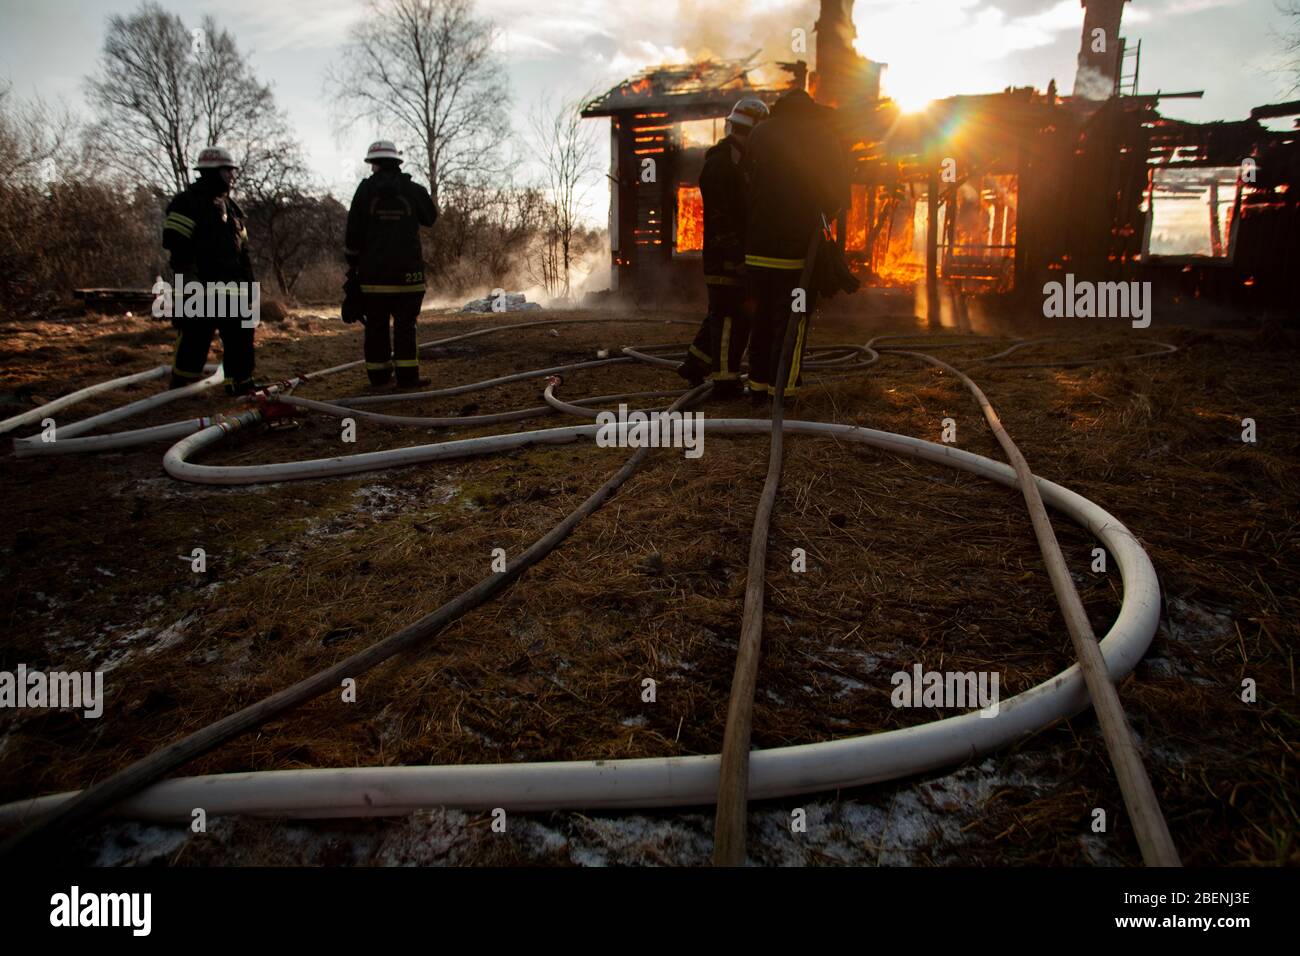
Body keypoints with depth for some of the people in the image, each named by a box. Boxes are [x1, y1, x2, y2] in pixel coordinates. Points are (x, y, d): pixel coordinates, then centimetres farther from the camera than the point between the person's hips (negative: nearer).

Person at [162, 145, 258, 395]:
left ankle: (242, 386, 17)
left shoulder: (230, 206, 19)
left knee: (241, 337, 8)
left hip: (231, 290, 8)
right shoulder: (187, 202, -6)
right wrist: (191, 281, -20)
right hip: (201, 289, -8)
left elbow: (243, 250, 22)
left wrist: (248, 282, 18)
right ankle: (181, 391, 5)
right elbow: (176, 246, -14)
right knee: (194, 341, -6)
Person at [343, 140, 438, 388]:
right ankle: (406, 375, -3)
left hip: (373, 269, 1)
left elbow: (353, 232, 0)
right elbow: (430, 218, 18)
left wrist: (353, 262, 12)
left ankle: (378, 374, 12)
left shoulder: (365, 189, 0)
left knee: (376, 324, 7)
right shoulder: (413, 190, 0)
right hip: (406, 269, -1)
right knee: (404, 323, 1)